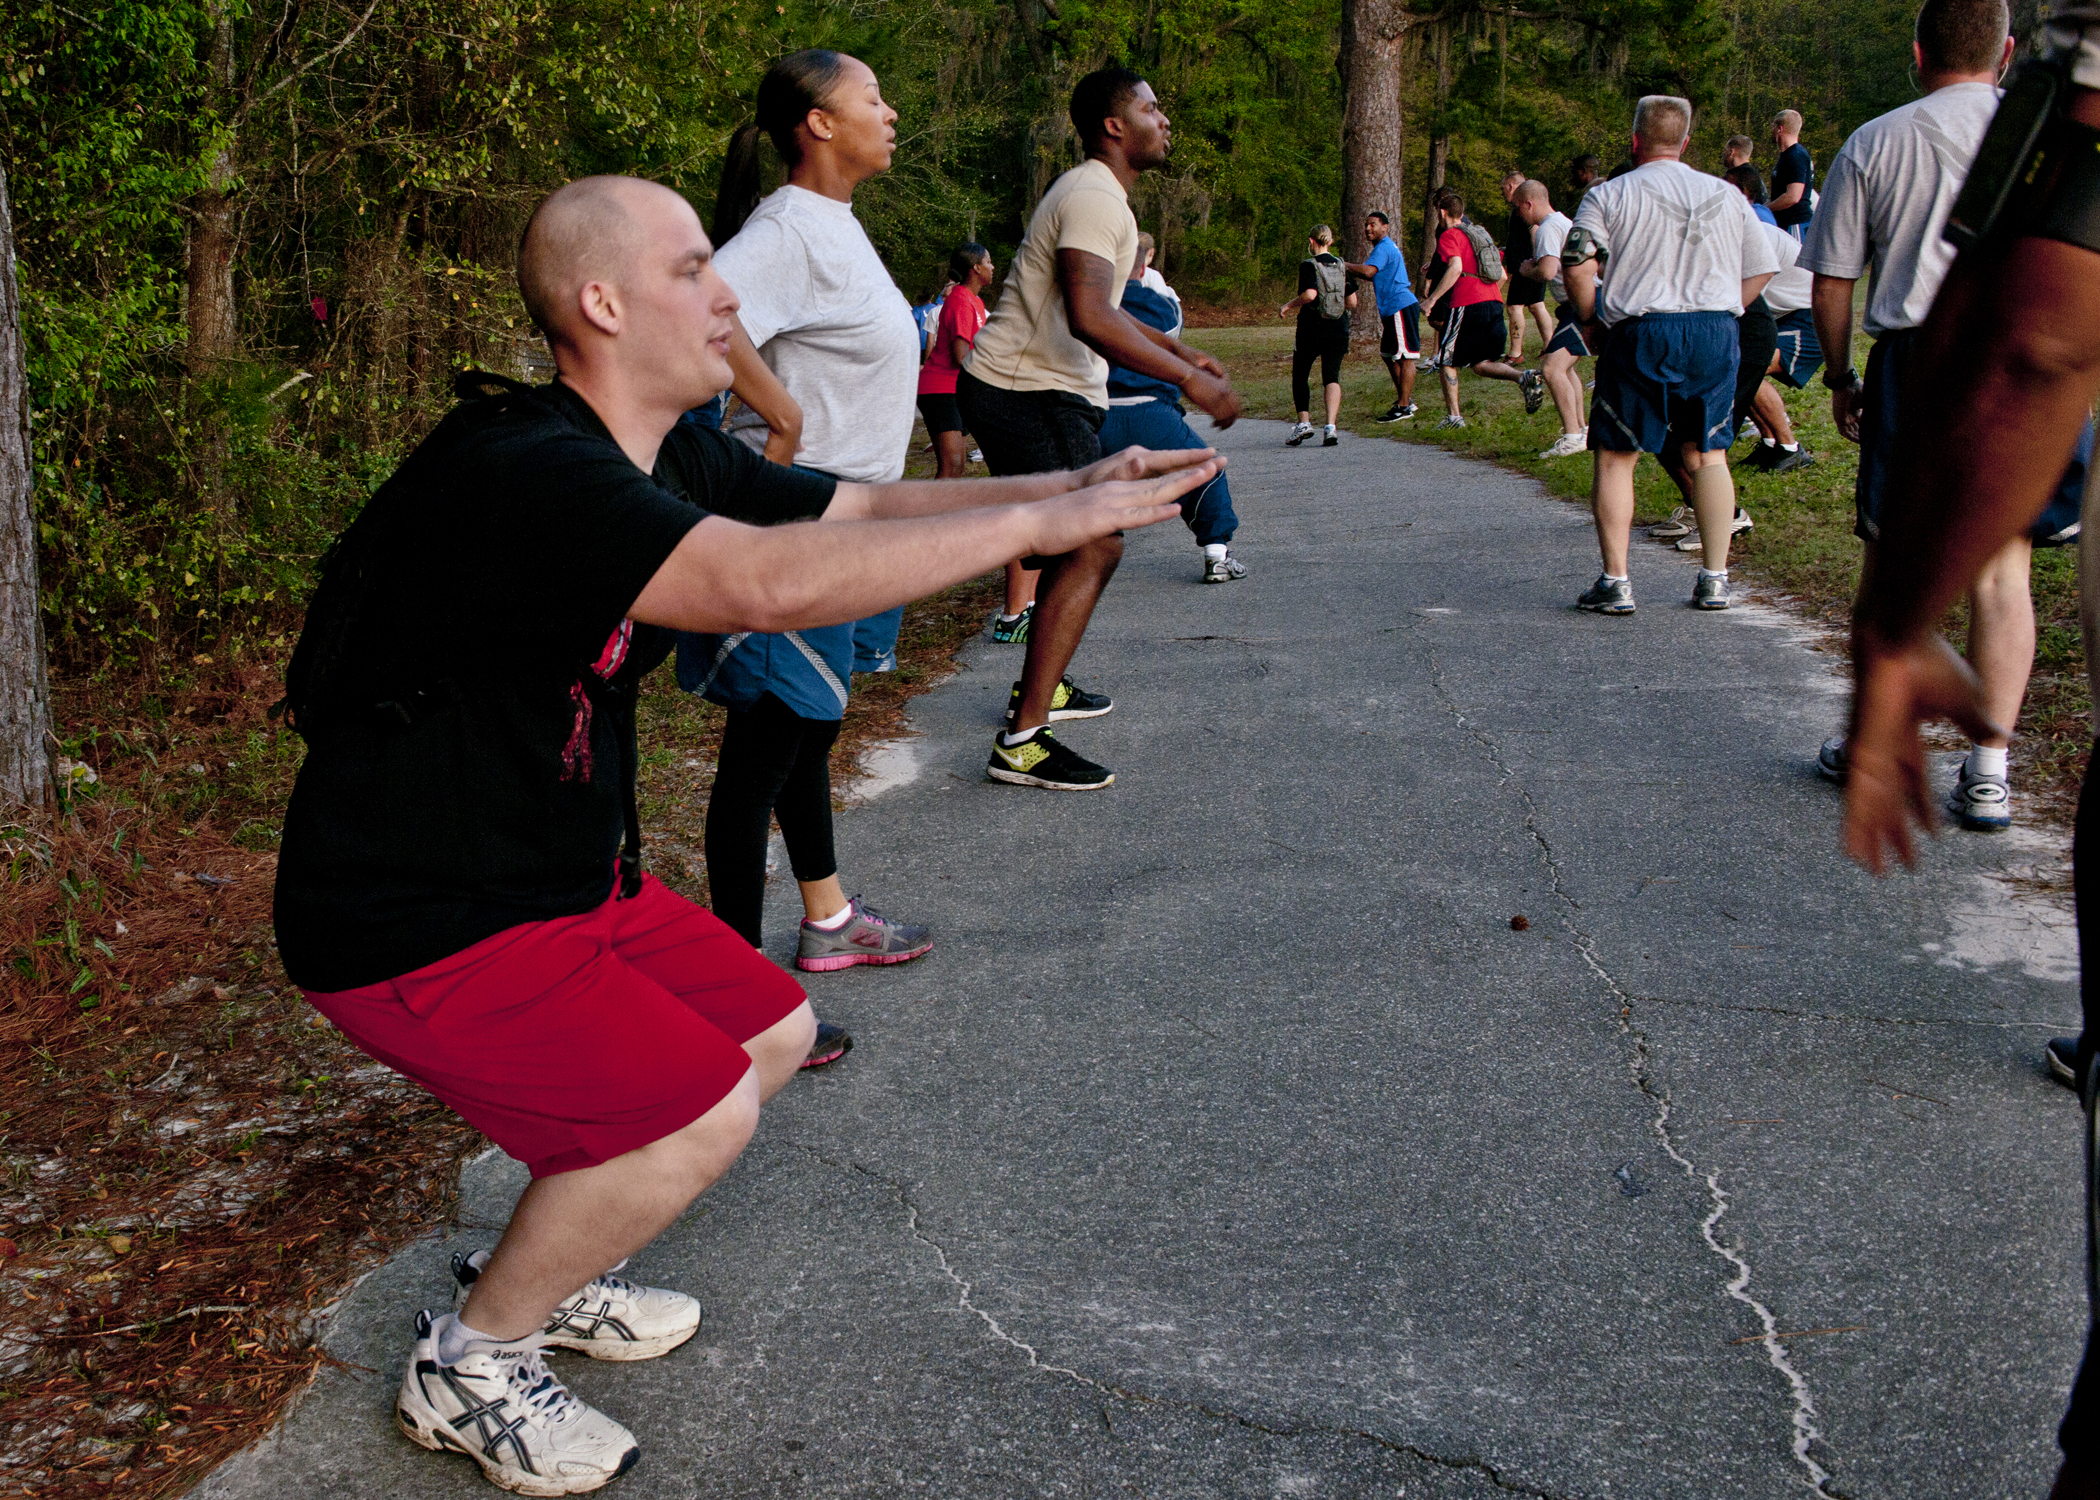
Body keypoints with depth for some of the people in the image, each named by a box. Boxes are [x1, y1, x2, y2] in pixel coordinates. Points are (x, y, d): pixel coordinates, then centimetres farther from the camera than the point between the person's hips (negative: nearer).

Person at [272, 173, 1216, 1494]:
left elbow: (861, 508, 4)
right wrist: (1041, 522, -36)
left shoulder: (674, 461, 2)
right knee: (700, 1111, -17)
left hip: (564, 874, 10)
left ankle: (551, 1275, 28)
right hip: (413, 926, -10)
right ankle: (469, 1363, 6)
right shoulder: (523, 472, -30)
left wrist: (1073, 484, -10)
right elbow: (774, 582, -42)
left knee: (774, 1033, 13)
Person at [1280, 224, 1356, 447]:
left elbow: (1310, 293, -23)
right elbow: (1352, 301, 6)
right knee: (1331, 377, 1)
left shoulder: (1309, 265, -8)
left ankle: (1304, 422, 1)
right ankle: (1331, 426, -15)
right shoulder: (1341, 266, 7)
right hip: (1338, 329, 4)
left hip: (1312, 328, -4)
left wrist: (1288, 306, -9)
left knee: (1300, 376, 11)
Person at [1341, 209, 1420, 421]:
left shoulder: (1383, 248, -13)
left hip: (1401, 308, -11)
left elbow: (1368, 271, -29)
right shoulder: (1386, 247, 21)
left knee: (1405, 357, -9)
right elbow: (1377, 275, 29)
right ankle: (1405, 399, 24)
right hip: (1394, 310, 11)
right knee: (1388, 354, 17)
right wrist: (1353, 272, 15)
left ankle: (1403, 407, -9)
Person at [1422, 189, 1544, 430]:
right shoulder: (1480, 235, 23)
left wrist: (1432, 298, -18)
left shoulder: (1448, 236, -1)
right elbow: (1502, 275, 22)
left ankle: (1453, 416, 2)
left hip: (1467, 304, -7)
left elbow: (1456, 268, -19)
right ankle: (1524, 377, -10)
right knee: (1479, 363, 13)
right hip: (1494, 303, 7)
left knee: (1446, 361, 7)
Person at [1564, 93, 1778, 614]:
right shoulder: (1727, 196, 13)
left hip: (1641, 334, -3)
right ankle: (1714, 580, 9)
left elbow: (1576, 263, -11)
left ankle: (1615, 582, 0)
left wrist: (1592, 316, 4)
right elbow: (1760, 271, 13)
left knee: (1615, 456, 4)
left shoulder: (1609, 195, 1)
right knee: (1707, 454, 10)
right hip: (1717, 334, 3)